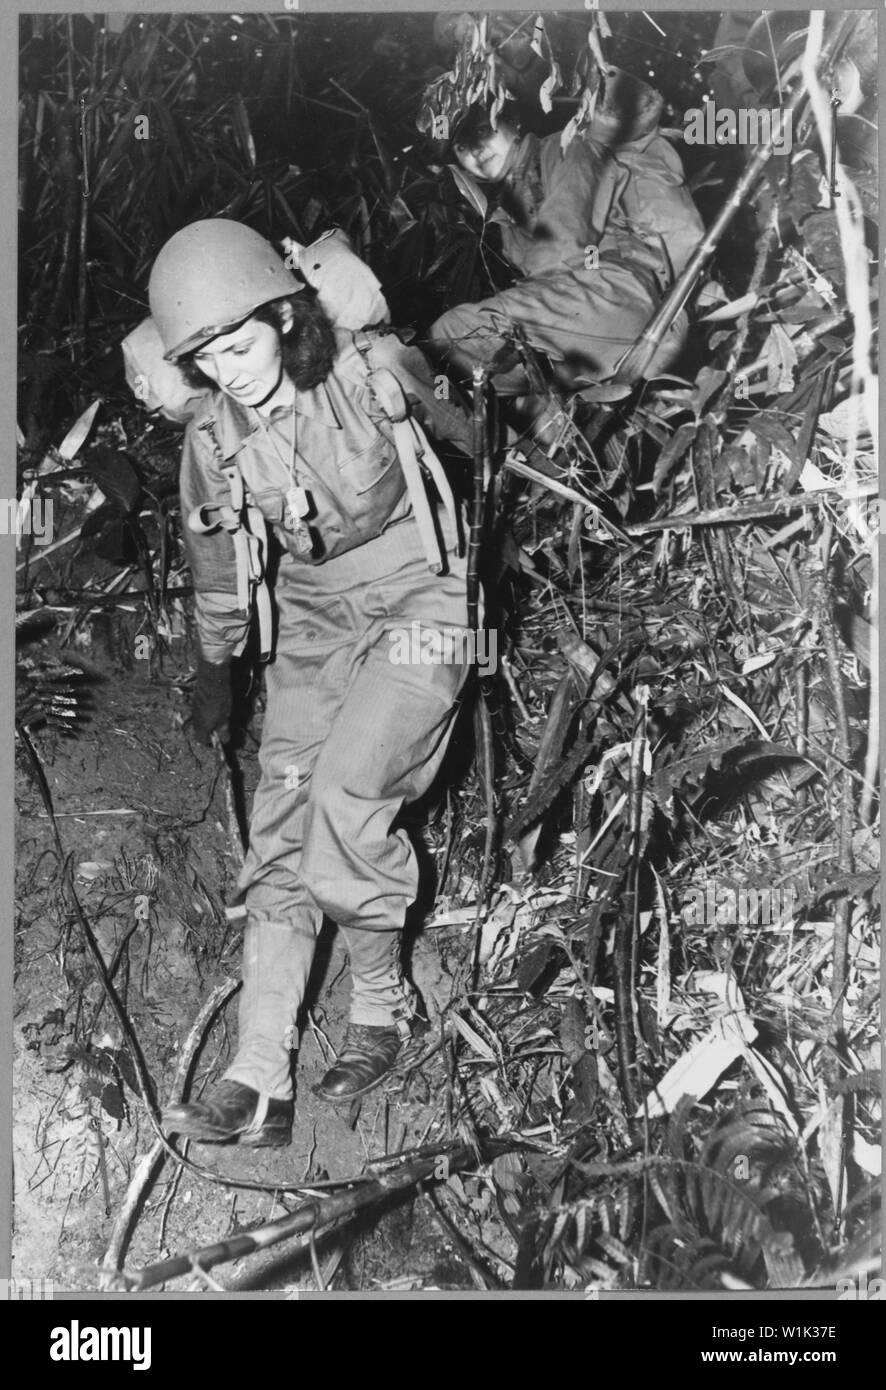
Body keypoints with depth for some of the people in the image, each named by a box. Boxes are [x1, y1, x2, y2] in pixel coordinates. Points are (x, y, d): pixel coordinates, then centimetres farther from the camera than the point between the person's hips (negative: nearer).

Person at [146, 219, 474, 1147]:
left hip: (419, 607, -4)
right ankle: (259, 1086, -3)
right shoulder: (213, 439, -6)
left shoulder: (378, 373, -16)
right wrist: (213, 675, 20)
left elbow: (464, 443, 5)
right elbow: (218, 571, 10)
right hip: (313, 627, 4)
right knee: (280, 831, -5)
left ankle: (382, 1005, 1)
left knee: (344, 793, -23)